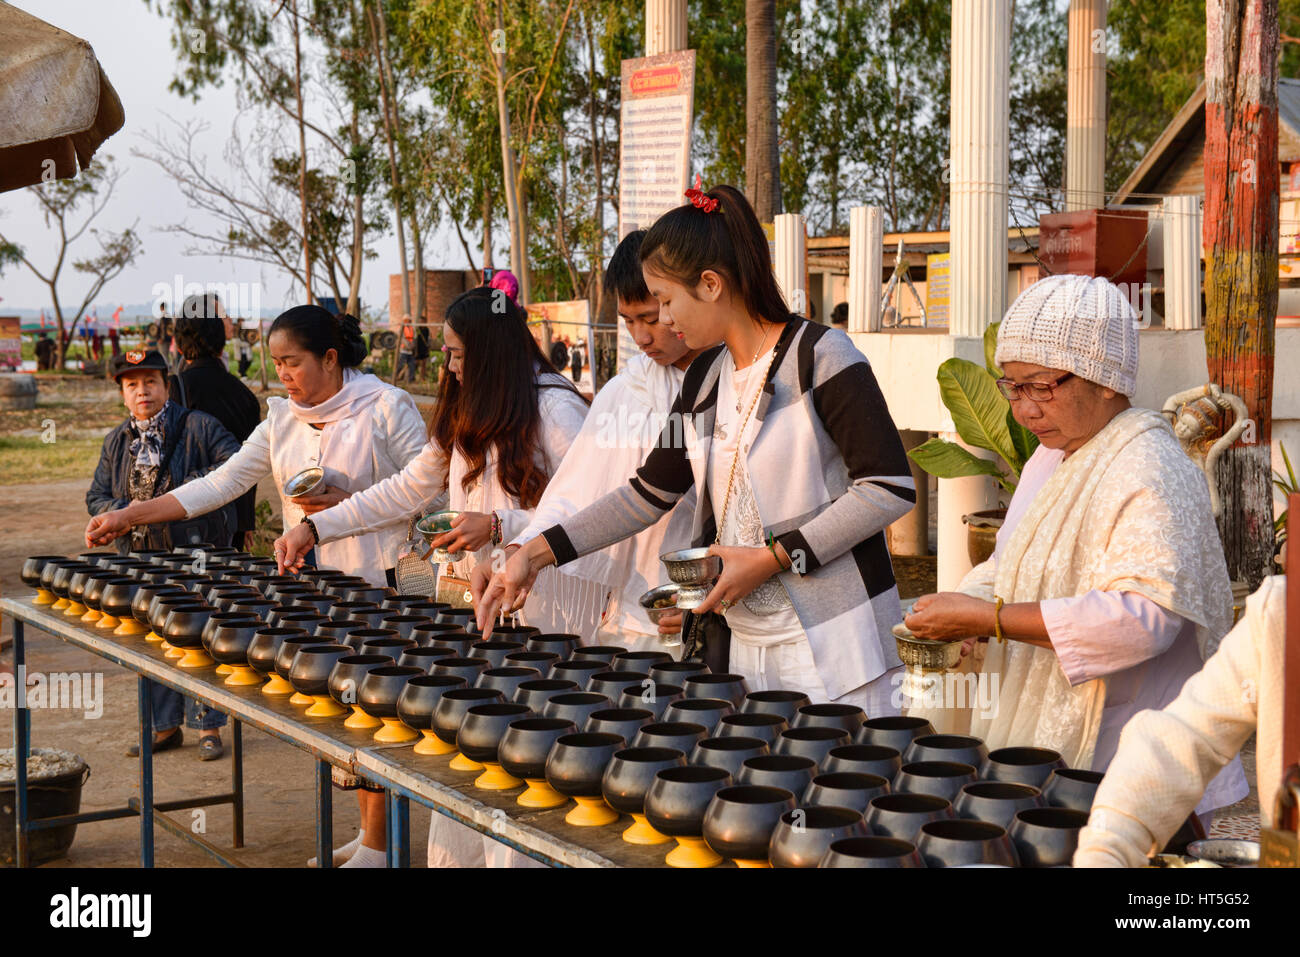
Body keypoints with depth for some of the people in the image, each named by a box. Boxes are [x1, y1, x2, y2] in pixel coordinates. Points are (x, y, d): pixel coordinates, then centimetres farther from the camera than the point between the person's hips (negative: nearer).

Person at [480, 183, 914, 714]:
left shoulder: (818, 355, -9)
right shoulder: (705, 378, 13)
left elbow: (891, 487, -14)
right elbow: (649, 492, 19)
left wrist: (773, 557, -15)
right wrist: (536, 552, 12)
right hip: (748, 643, 6)